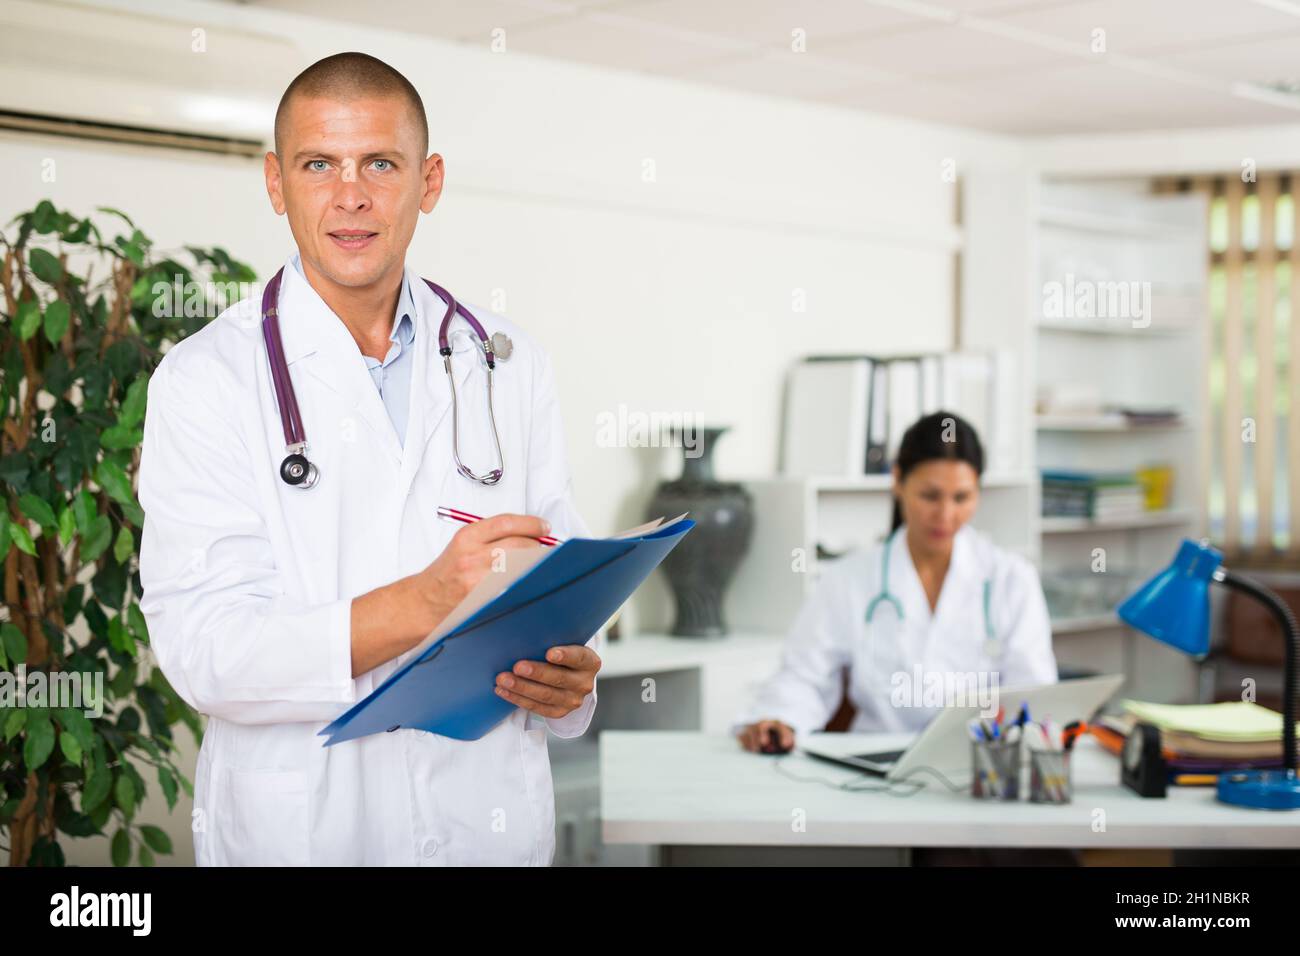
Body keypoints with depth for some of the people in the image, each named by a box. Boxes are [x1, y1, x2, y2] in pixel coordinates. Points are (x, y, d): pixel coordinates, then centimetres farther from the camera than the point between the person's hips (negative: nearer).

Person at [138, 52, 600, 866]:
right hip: (295, 828, -2)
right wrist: (424, 601, -29)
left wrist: (568, 680, -17)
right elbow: (203, 652, -17)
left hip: (491, 818, 3)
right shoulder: (206, 378, -9)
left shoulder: (512, 366, 3)